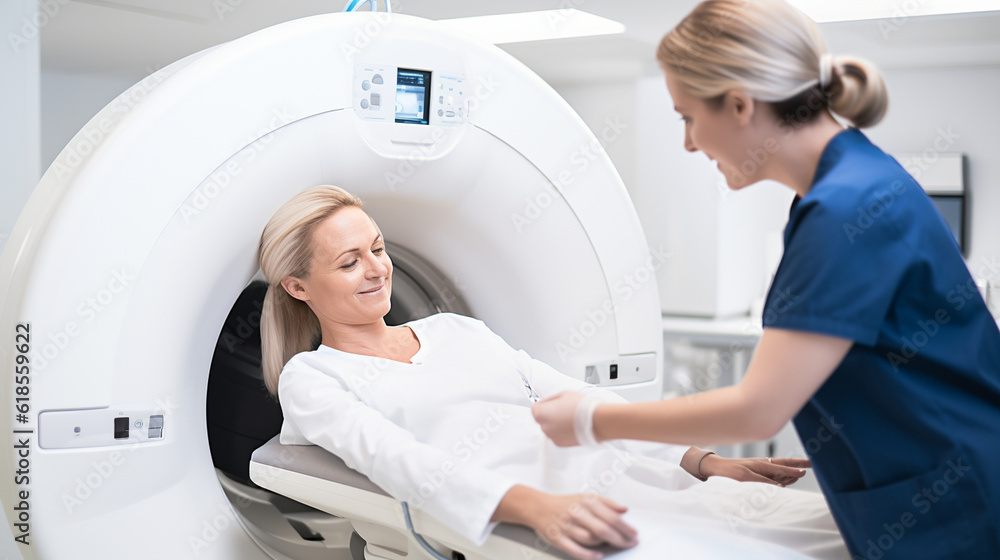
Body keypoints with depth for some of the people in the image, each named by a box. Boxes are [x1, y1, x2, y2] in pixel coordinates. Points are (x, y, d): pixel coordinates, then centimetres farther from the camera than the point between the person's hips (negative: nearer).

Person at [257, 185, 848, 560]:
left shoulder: (455, 329, 27)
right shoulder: (311, 378, 10)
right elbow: (396, 458, -10)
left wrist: (703, 458, 7)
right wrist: (533, 506, -27)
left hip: (618, 477, 6)